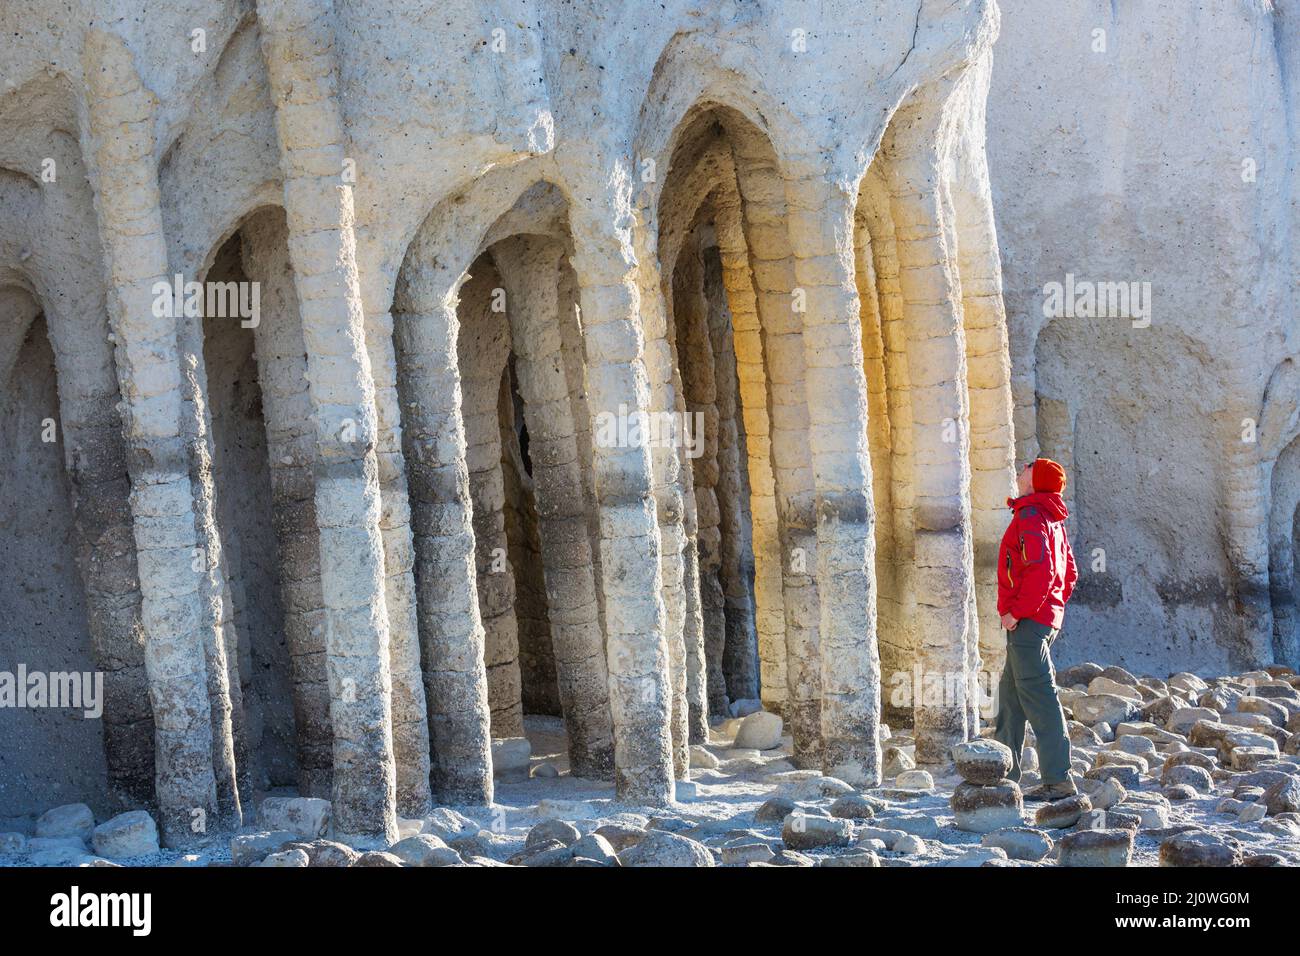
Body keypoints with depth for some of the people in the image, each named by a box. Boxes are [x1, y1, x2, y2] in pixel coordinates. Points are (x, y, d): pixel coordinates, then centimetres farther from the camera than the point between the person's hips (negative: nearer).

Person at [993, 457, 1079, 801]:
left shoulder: (1031, 517, -13)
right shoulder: (1051, 519, 17)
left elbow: (1040, 570, -24)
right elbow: (1069, 573, 22)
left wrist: (1018, 611, -19)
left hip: (1026, 621, -10)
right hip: (1046, 617, 10)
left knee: (1038, 697, -9)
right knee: (1011, 695, 16)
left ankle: (1059, 781, -9)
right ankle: (1004, 774, 24)